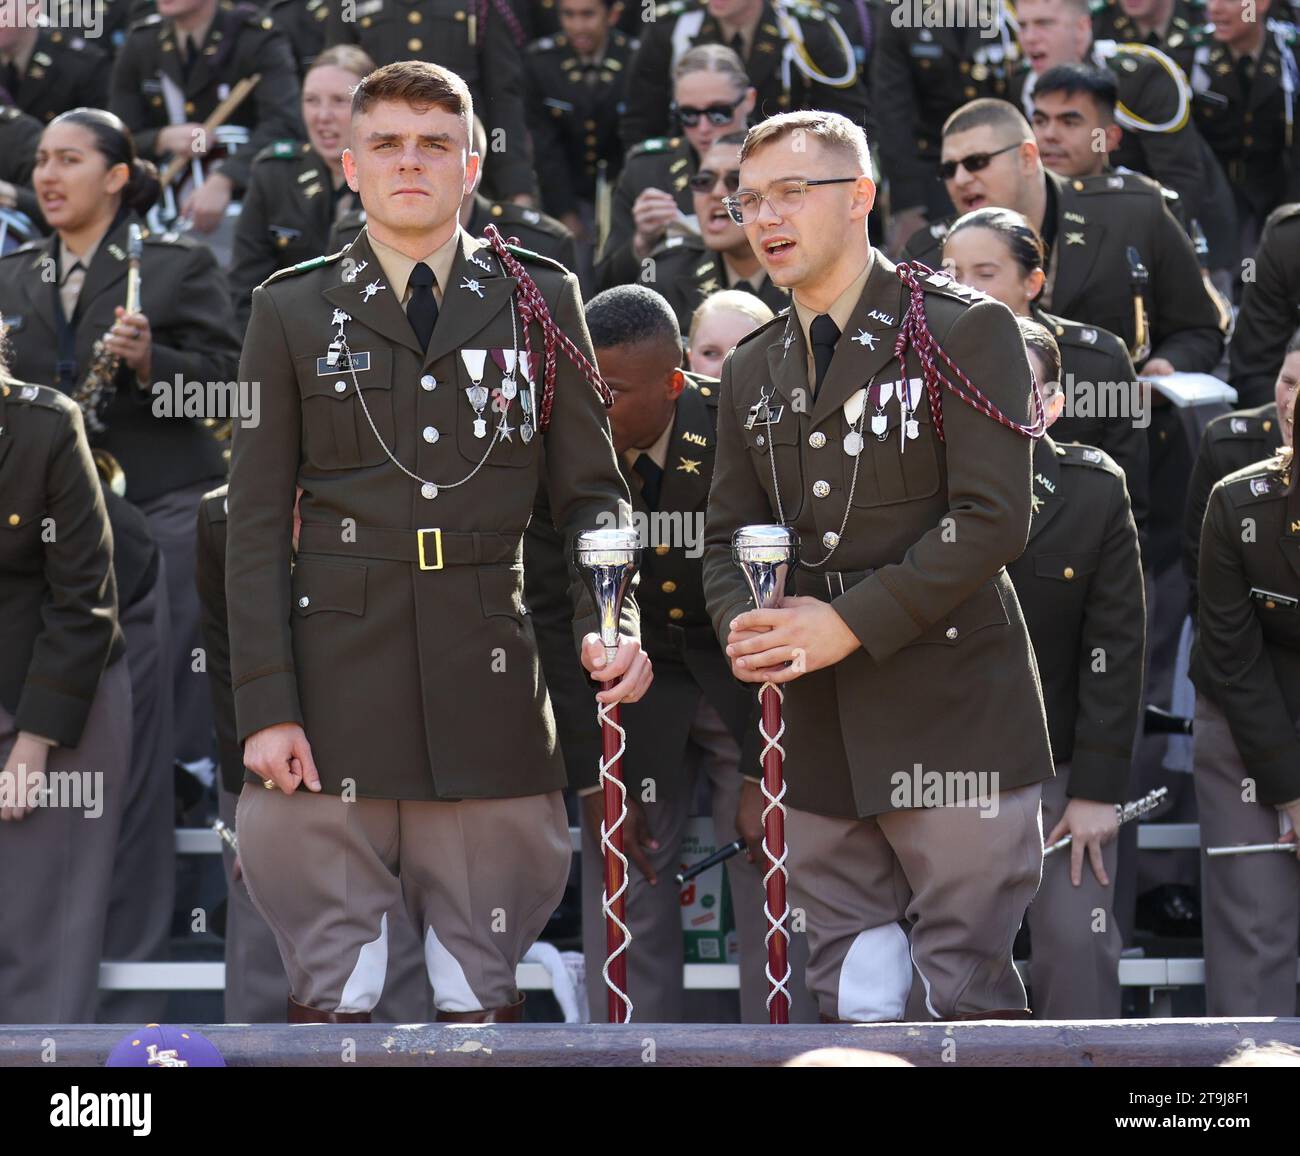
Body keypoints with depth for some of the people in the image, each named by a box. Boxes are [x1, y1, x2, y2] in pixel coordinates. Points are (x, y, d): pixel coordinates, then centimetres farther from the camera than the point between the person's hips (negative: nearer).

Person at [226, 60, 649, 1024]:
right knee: (332, 987, 0)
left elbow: (591, 492, 9)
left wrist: (614, 624, -11)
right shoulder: (292, 311, 9)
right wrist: (265, 707, -4)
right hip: (336, 681, 0)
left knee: (481, 984, 3)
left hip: (489, 683, 1)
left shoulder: (541, 301, 11)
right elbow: (257, 523, 6)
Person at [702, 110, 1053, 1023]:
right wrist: (742, 626, -5)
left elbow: (992, 519, -12)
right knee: (850, 995, 6)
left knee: (970, 986, -7)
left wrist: (850, 623, -17)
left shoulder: (966, 330, -4)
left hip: (951, 709, -6)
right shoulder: (752, 371, 17)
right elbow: (729, 536, 19)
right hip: (820, 729, 6)